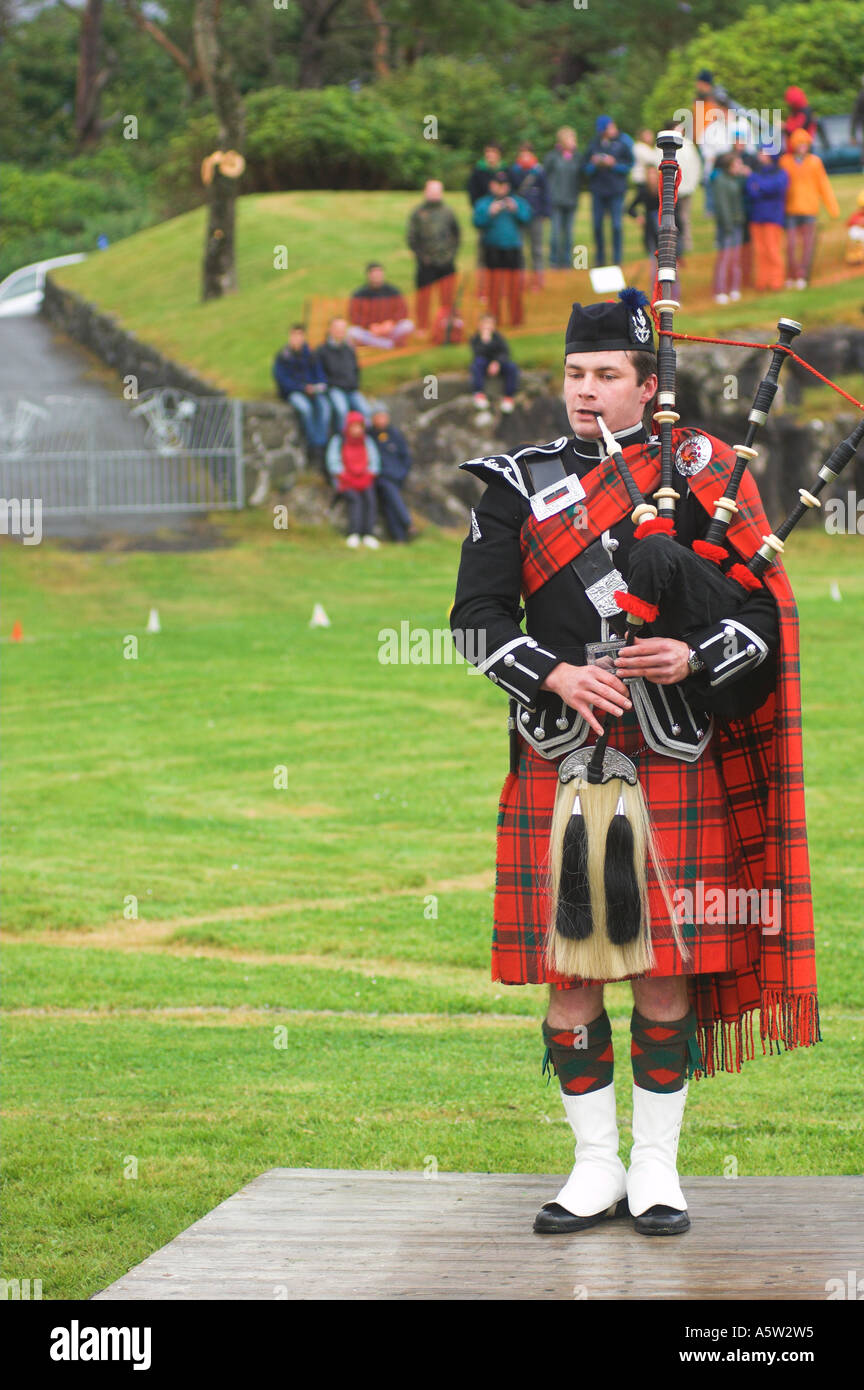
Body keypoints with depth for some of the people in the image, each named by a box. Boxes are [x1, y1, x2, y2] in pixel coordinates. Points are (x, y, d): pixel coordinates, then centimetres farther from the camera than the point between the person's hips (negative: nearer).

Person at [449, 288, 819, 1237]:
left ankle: (657, 1168, 12)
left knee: (668, 968, 1)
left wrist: (693, 658, -15)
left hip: (672, 766, -1)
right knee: (568, 970, 3)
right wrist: (557, 676, -14)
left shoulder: (700, 478, 6)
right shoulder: (519, 487, 8)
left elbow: (765, 613, 4)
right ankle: (596, 1167, 13)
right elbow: (476, 621, 2)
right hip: (557, 762, 1)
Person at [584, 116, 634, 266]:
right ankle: (600, 259, 14)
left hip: (616, 190, -2)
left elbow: (629, 165, 0)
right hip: (598, 190, 2)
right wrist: (594, 164, -13)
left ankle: (617, 259, 2)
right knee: (597, 226, 3)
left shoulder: (622, 144, -2)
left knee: (616, 225, -6)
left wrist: (614, 164, -14)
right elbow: (587, 169, 7)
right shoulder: (593, 146, 5)